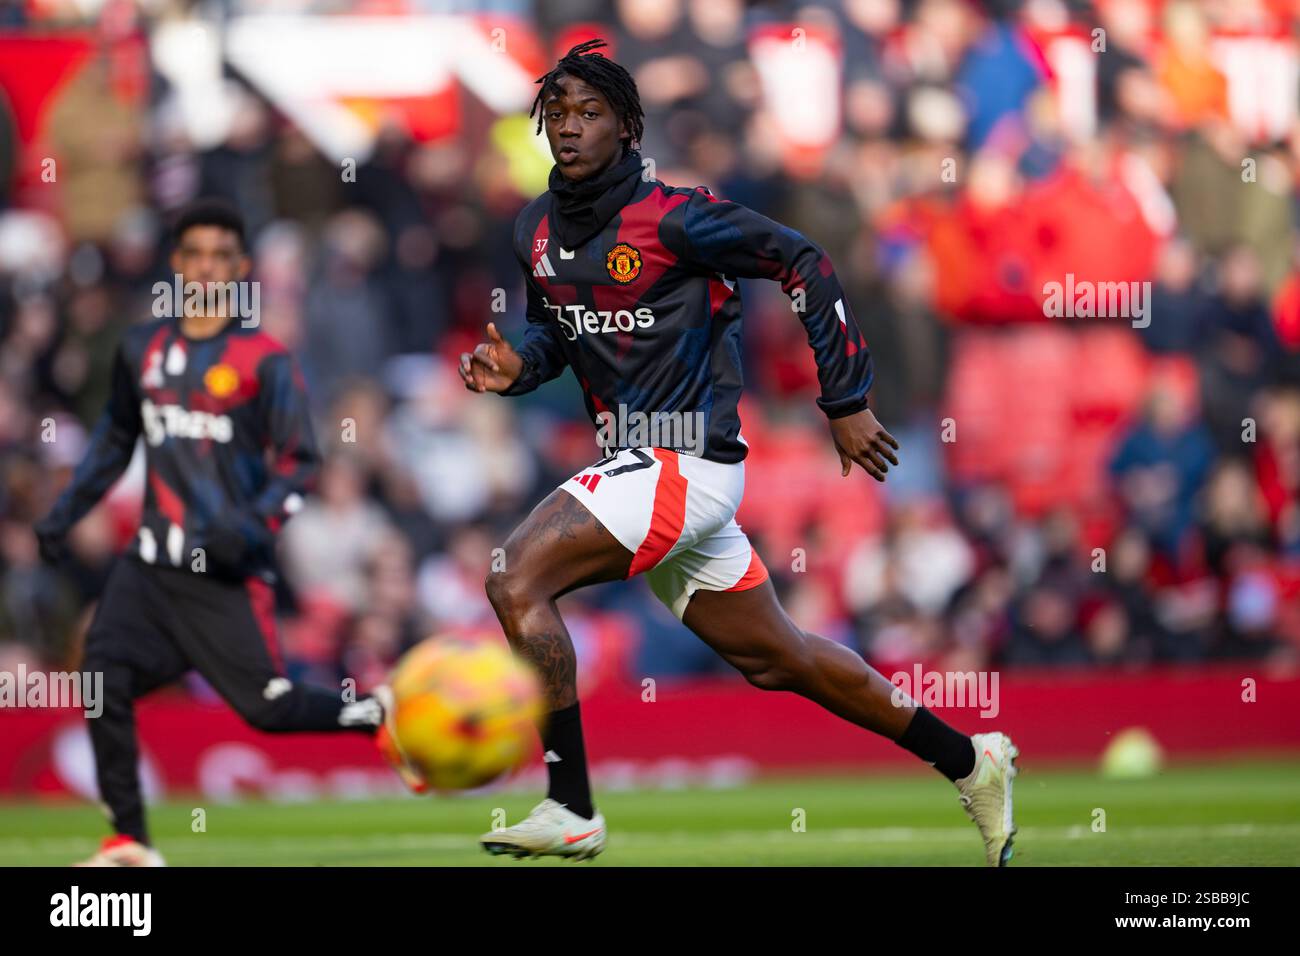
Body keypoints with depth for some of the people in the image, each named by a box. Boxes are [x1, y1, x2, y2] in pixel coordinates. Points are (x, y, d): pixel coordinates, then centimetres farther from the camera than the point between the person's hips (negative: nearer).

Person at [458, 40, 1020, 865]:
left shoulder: (670, 217, -13)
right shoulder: (537, 232, 9)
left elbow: (804, 265, -9)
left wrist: (846, 401, -8)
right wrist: (517, 366, 2)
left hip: (684, 465, -8)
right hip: (637, 464, 8)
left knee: (516, 584, -20)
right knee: (774, 659, 15)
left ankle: (572, 811, -15)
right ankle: (970, 762, 28)